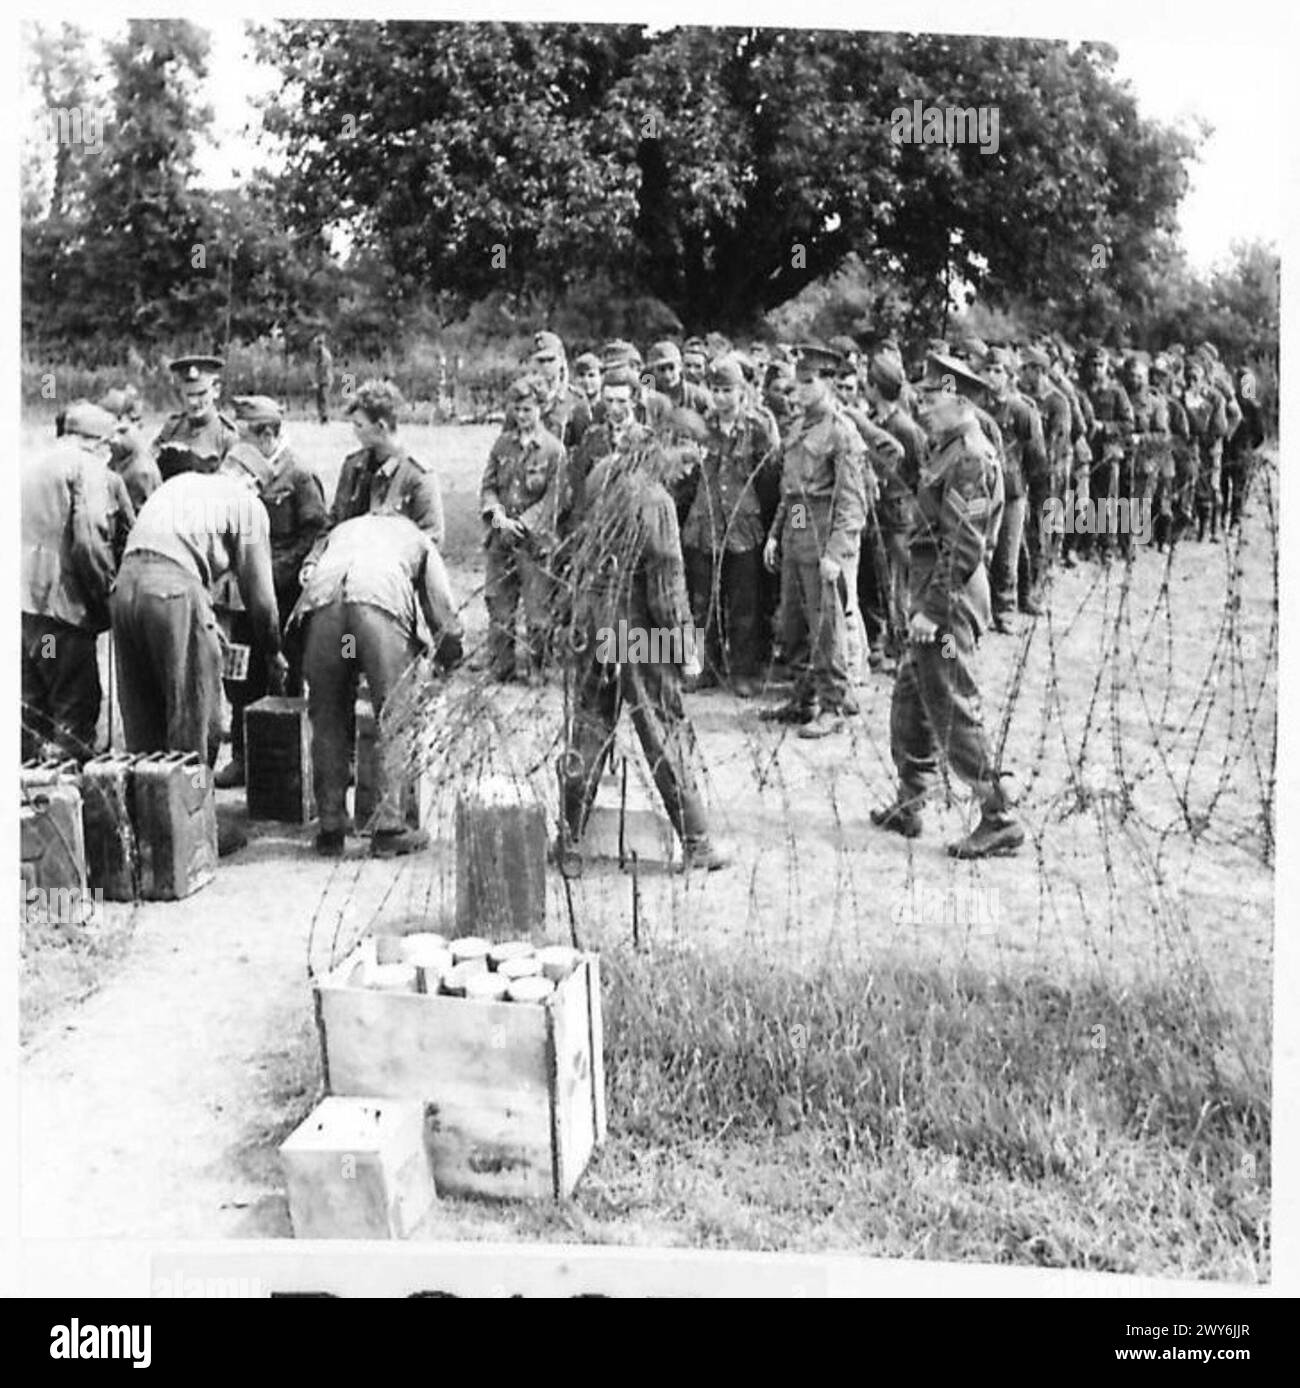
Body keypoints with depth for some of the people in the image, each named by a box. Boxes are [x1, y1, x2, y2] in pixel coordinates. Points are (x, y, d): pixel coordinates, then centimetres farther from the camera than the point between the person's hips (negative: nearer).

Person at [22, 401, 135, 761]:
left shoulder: (26, 463, 17)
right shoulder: (88, 468, -7)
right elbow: (89, 541, -18)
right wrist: (108, 594, -6)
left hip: (21, 600, 8)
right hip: (60, 606, -8)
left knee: (32, 705, 17)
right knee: (75, 707, 0)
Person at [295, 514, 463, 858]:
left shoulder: (341, 530, 43)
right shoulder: (416, 536, 35)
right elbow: (444, 611, 30)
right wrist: (448, 659, 44)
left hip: (322, 598, 3)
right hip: (383, 600, -2)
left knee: (327, 720, 11)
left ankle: (330, 829, 13)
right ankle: (389, 829, 1)